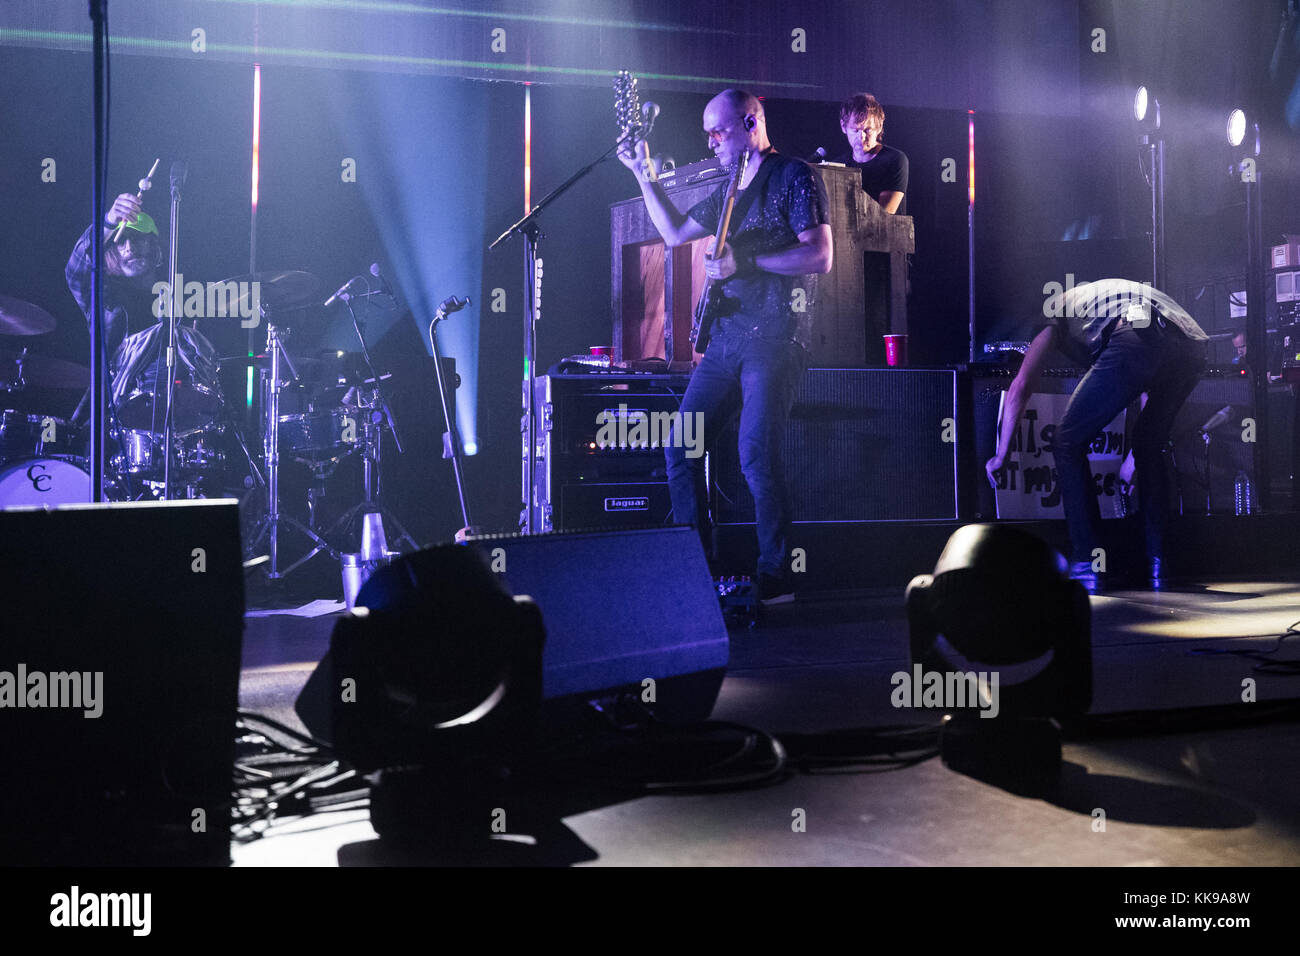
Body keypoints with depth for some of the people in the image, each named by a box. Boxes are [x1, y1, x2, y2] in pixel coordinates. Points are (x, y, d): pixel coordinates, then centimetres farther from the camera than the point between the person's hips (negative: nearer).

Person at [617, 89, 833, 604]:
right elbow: (675, 232, 31)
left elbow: (821, 256, -12)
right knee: (681, 447, 3)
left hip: (775, 335, -8)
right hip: (727, 335, 8)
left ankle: (776, 578, -3)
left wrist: (745, 262, -16)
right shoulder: (729, 190, 22)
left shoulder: (793, 175, -2)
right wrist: (644, 175, 24)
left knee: (756, 455, -15)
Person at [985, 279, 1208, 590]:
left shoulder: (1053, 310, 28)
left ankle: (1085, 566, 3)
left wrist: (1002, 454, 23)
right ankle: (1156, 565, 22)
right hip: (1192, 347, 7)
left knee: (1069, 443, 7)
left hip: (1136, 340, -7)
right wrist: (1134, 456, 53)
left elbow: (1020, 386, 16)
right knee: (1149, 449, 25)